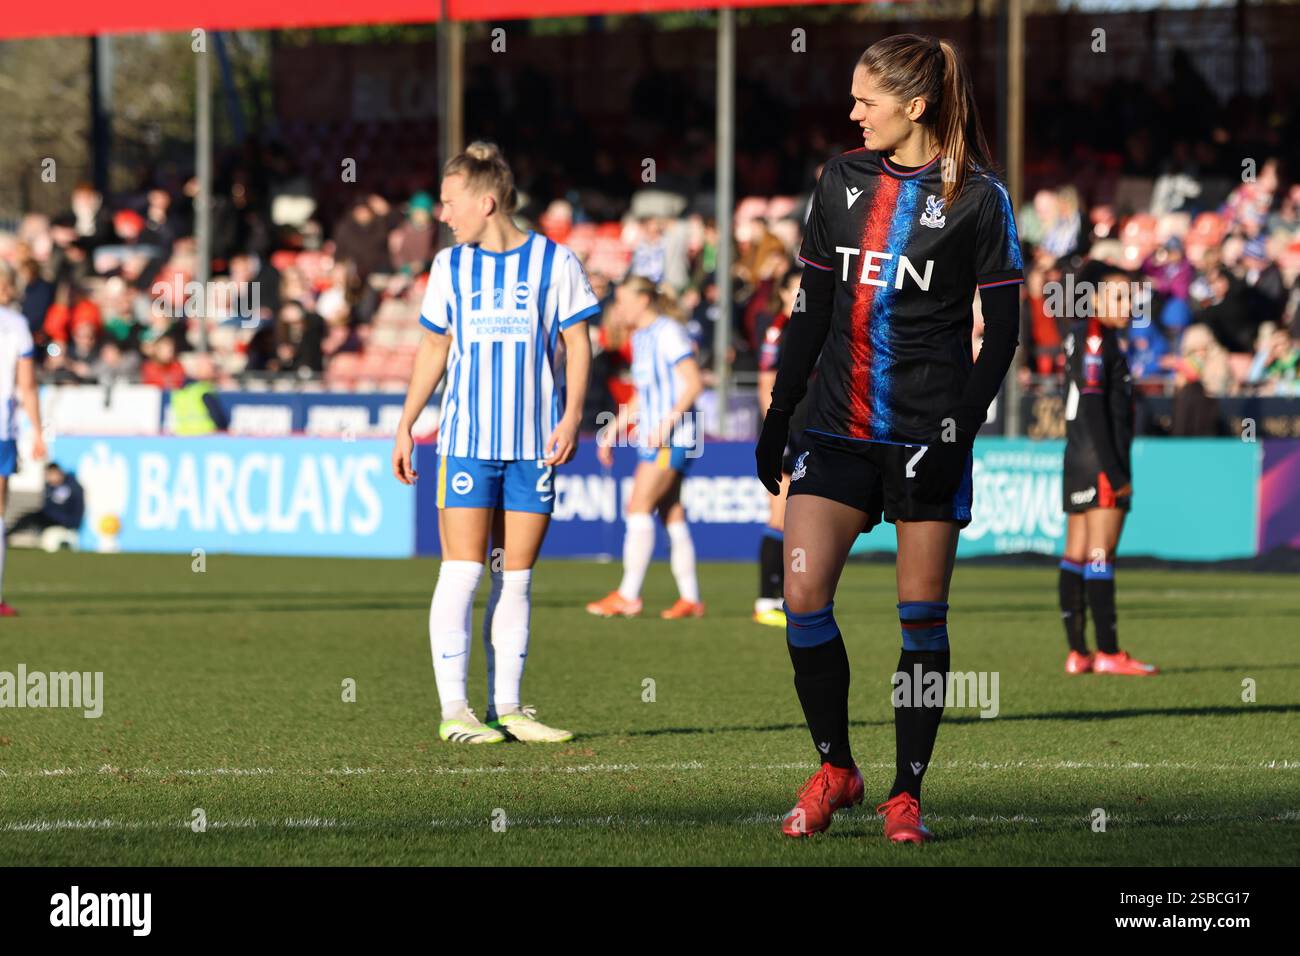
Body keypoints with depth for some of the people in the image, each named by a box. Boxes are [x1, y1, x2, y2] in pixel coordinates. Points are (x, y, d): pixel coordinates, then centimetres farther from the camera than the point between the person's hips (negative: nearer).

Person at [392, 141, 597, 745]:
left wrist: (571, 415, -8)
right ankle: (454, 711, -5)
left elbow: (576, 343, 4)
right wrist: (406, 425, 13)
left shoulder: (554, 261, 1)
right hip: (466, 440, 1)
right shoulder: (450, 266, 8)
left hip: (535, 444, 0)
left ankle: (507, 708, 9)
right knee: (462, 572, -7)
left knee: (516, 577, 4)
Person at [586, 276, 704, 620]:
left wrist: (668, 422, -23)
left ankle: (628, 595, -13)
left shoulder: (668, 332, -10)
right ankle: (690, 598, 10)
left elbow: (694, 383, -16)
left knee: (639, 507, -13)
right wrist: (613, 431, 21)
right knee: (672, 516, 8)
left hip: (673, 437, -9)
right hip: (651, 437, 9)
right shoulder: (640, 338, 17)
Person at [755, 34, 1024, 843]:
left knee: (922, 616, 1)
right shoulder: (842, 180, 9)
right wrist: (778, 414, 12)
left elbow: (1003, 328, -3)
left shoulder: (976, 197, -4)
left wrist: (964, 425, -13)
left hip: (928, 435, -4)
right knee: (803, 597, -6)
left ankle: (907, 793, 11)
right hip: (841, 427, 4)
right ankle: (836, 770, 11)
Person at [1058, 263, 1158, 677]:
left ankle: (1077, 651, 8)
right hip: (1101, 458, -10)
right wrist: (1114, 472, -21)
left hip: (1079, 457, 10)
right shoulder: (1096, 339, -12)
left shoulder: (1080, 335, 16)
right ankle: (1108, 653, -11)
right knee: (1101, 553, -9)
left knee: (1076, 555, 7)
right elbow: (1093, 409, -19)